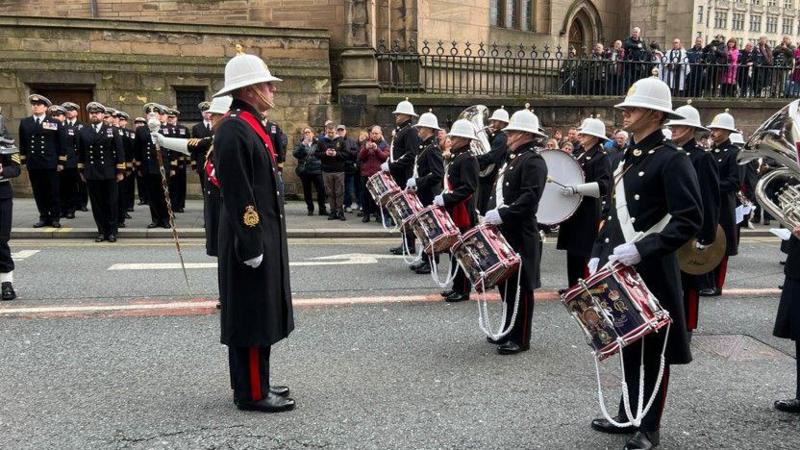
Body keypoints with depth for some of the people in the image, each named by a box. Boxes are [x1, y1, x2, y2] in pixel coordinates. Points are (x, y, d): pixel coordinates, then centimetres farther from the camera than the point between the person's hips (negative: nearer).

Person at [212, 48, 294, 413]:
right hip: (251, 239, -10)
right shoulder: (233, 130, -17)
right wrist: (251, 245, -22)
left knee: (262, 313, 16)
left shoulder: (252, 126, 15)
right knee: (251, 317, -1)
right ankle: (252, 393, 9)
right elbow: (237, 195, -22)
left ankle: (255, 383, 27)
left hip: (265, 236, 10)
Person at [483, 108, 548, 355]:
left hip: (521, 235, -10)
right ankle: (509, 330, 28)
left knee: (520, 286, -1)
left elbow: (530, 197, -25)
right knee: (505, 283, 16)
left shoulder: (533, 160, -14)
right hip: (504, 232, 10)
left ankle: (520, 339, 8)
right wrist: (491, 212, 10)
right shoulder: (512, 158, 17)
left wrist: (502, 214, -28)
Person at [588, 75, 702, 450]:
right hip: (618, 269, 8)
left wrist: (642, 249, -25)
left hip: (651, 272, -8)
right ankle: (628, 415, 30)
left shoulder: (672, 159, -12)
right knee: (628, 345, 17)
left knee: (652, 350, 5)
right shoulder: (626, 159, 13)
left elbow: (690, 220, -18)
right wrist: (598, 253, 9)